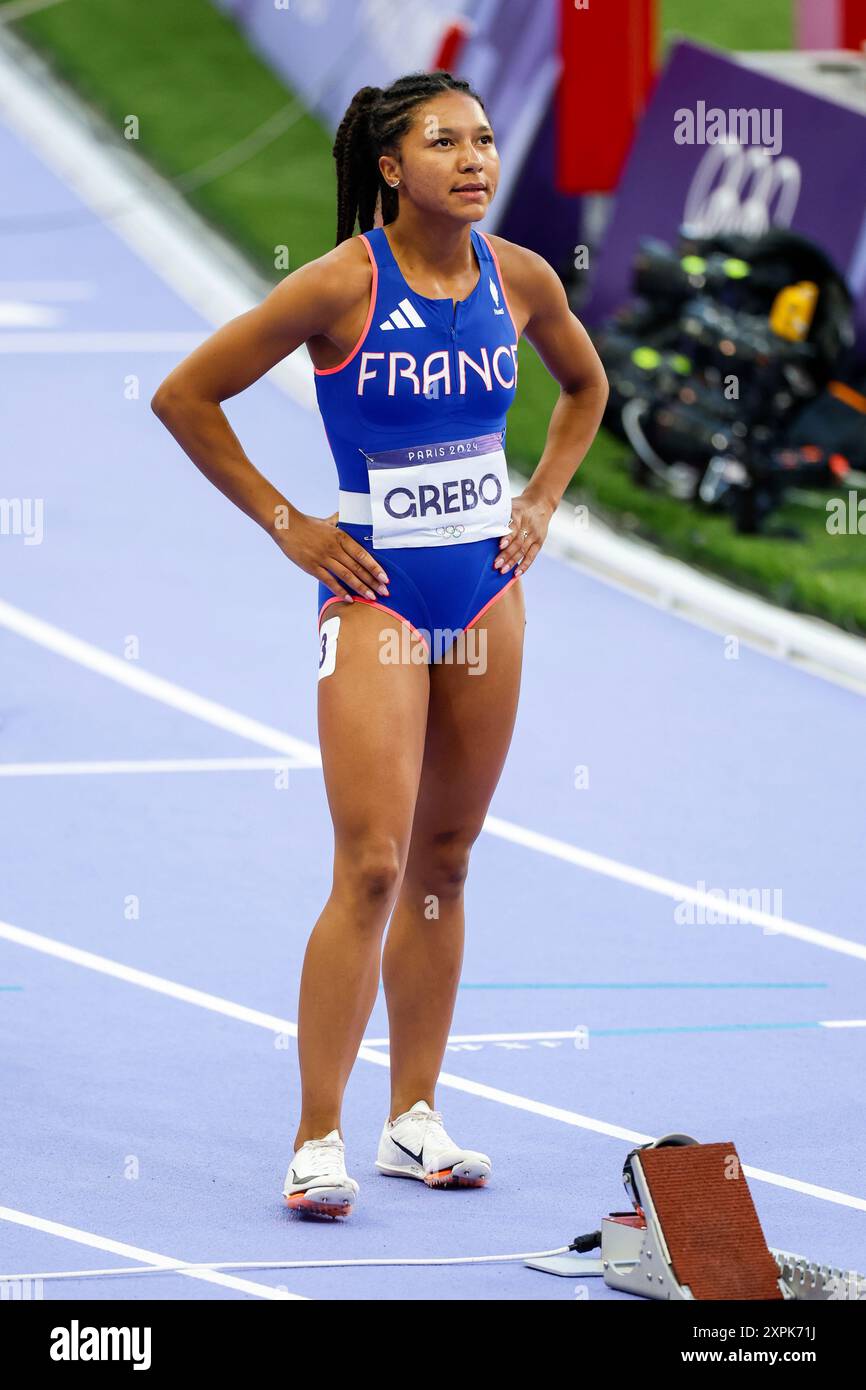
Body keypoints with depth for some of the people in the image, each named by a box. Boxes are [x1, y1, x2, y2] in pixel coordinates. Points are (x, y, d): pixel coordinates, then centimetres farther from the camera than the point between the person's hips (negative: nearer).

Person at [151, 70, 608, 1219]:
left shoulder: (521, 279, 0)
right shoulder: (342, 284, -14)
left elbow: (585, 386, 22)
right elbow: (184, 398, -8)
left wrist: (542, 502, 10)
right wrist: (285, 523, -6)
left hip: (488, 590, 5)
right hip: (376, 594, -5)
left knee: (444, 861, 10)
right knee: (372, 866, -12)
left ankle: (416, 1120, 18)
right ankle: (319, 1141, -8)